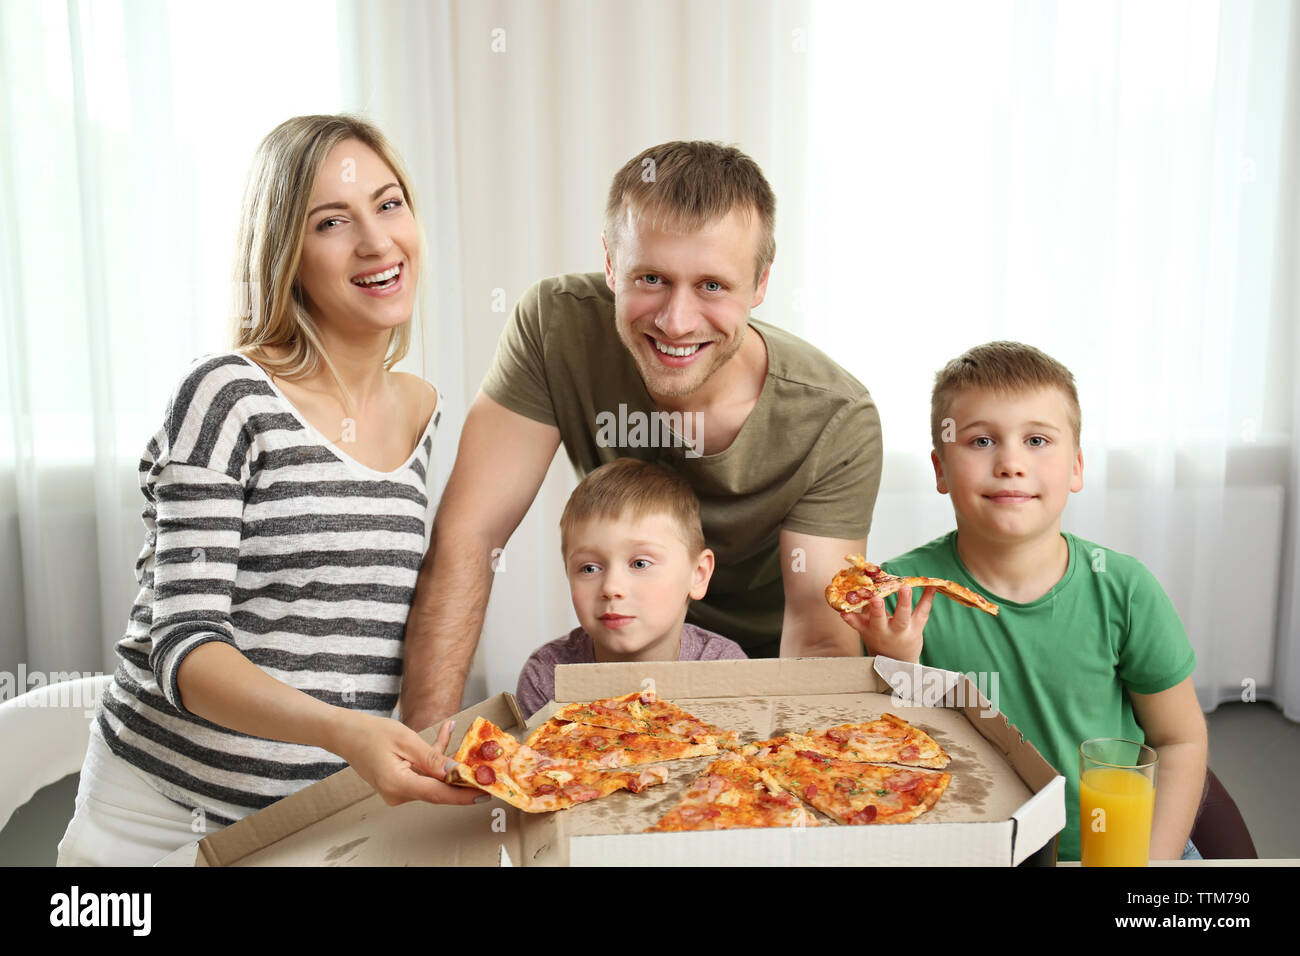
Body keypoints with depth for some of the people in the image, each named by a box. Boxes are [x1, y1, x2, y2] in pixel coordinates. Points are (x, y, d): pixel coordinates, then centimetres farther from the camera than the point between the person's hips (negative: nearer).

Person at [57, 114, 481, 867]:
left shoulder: (422, 409, 3)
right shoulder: (231, 398, -15)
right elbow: (184, 645, -19)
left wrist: (409, 747, 2)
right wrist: (341, 730, -34)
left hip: (328, 821, 5)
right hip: (166, 822, -5)